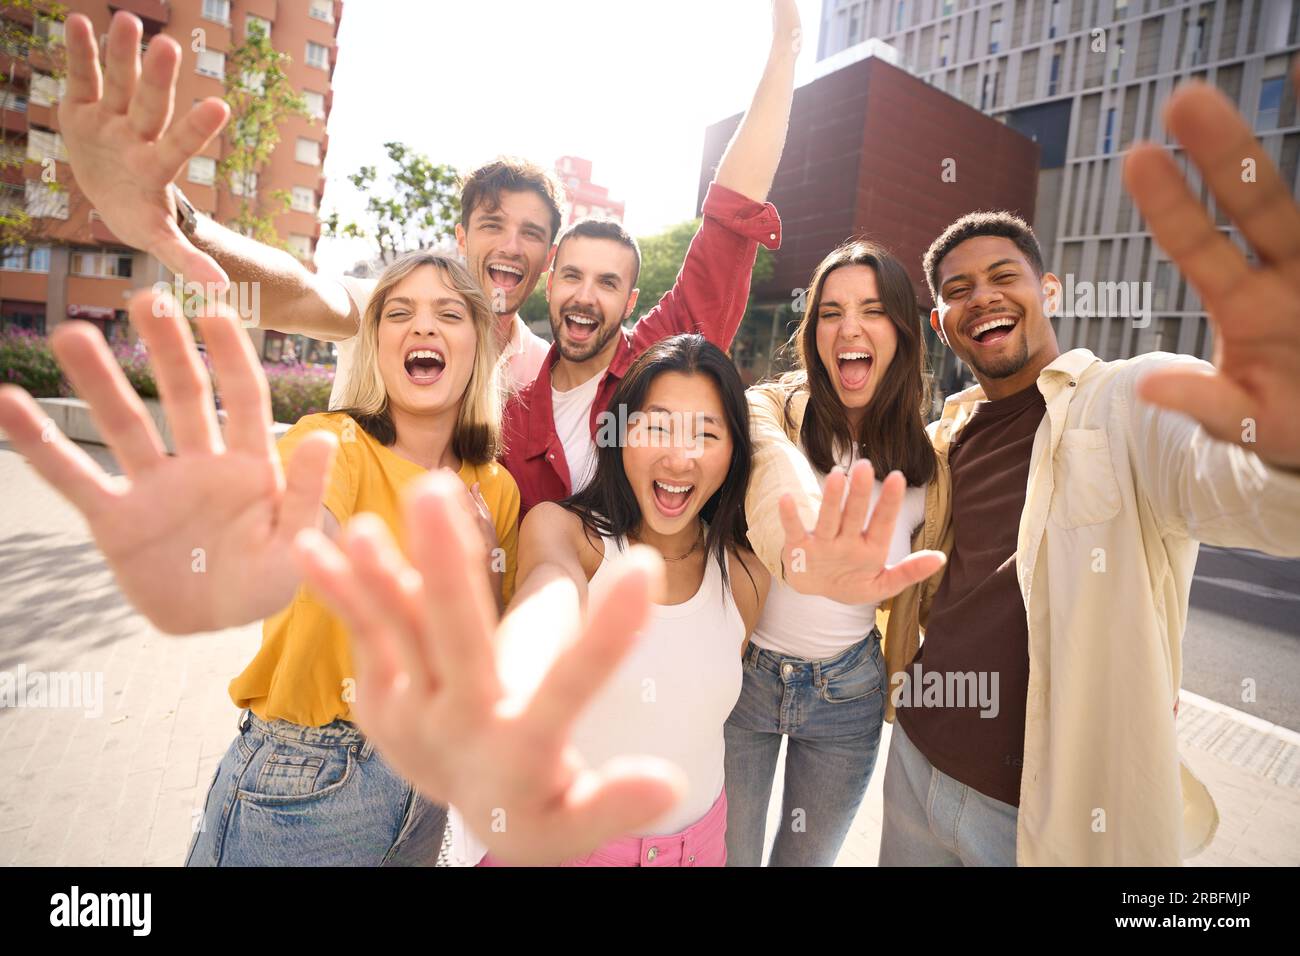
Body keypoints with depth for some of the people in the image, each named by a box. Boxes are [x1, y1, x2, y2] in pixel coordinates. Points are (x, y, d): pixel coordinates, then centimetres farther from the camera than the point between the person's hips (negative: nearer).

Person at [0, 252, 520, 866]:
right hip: (304, 785, -4)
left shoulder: (495, 489, -3)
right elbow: (307, 532, -39)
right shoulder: (339, 443, -16)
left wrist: (483, 552, -16)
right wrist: (215, 572, -60)